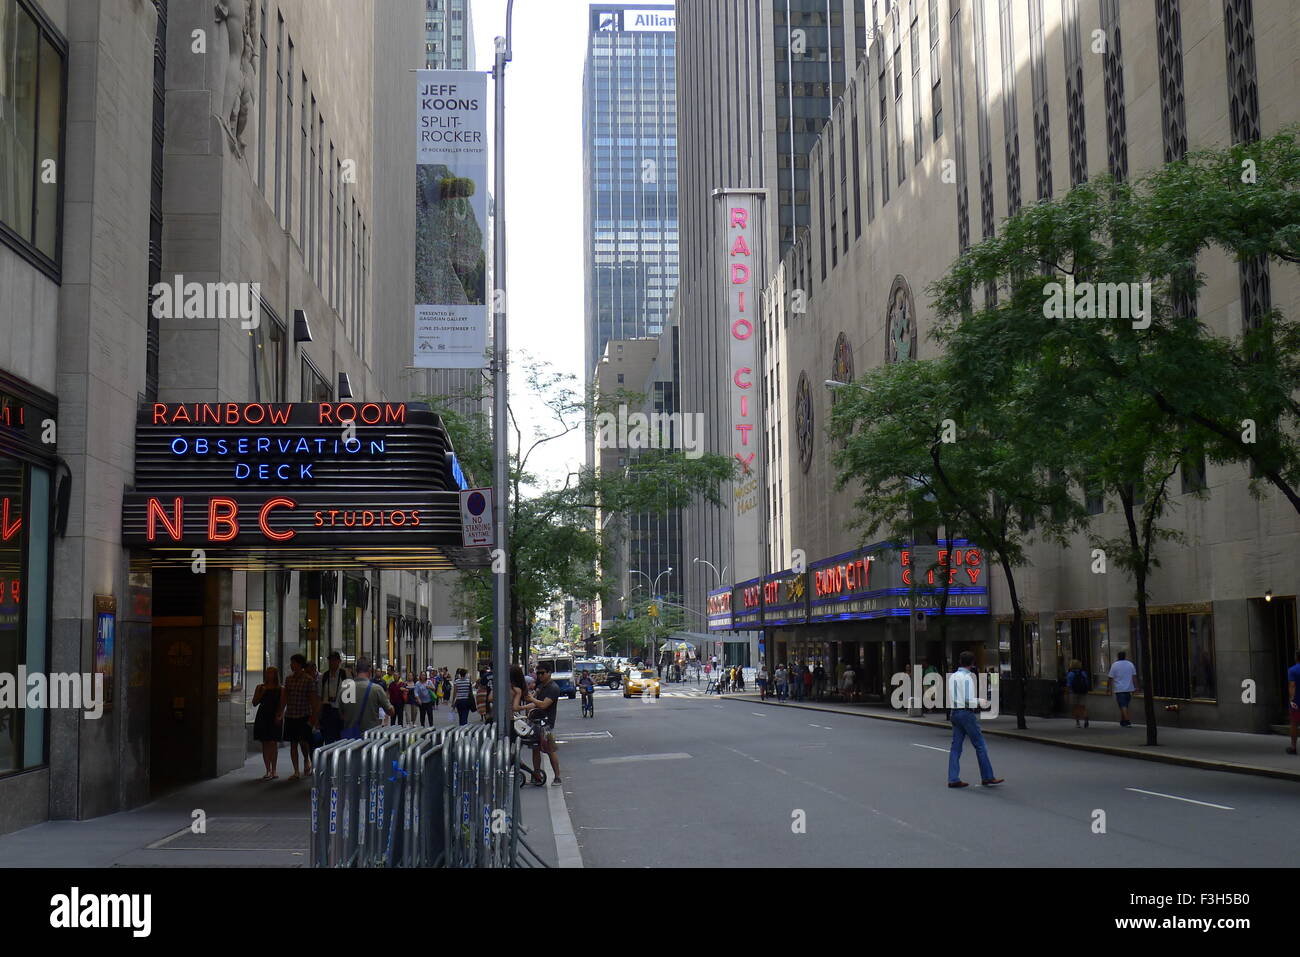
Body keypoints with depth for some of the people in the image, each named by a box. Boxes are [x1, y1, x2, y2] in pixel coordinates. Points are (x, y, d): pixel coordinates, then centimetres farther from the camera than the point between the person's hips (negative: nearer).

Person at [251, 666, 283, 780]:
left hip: (274, 719, -3)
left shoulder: (280, 690, 2)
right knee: (265, 744, 5)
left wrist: (278, 716, -15)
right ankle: (268, 771, 12)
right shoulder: (260, 687, 9)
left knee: (273, 743, -7)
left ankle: (273, 771, -3)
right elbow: (255, 703, 5)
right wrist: (262, 692, -7)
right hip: (262, 718, 3)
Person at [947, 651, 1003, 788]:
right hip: (967, 713, -8)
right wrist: (980, 702, -1)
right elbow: (969, 700, -19)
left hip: (955, 712, 8)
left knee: (956, 746, 7)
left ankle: (953, 779, 5)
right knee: (980, 746, 0)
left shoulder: (952, 676, 11)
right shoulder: (967, 677, -13)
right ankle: (987, 777, 3)